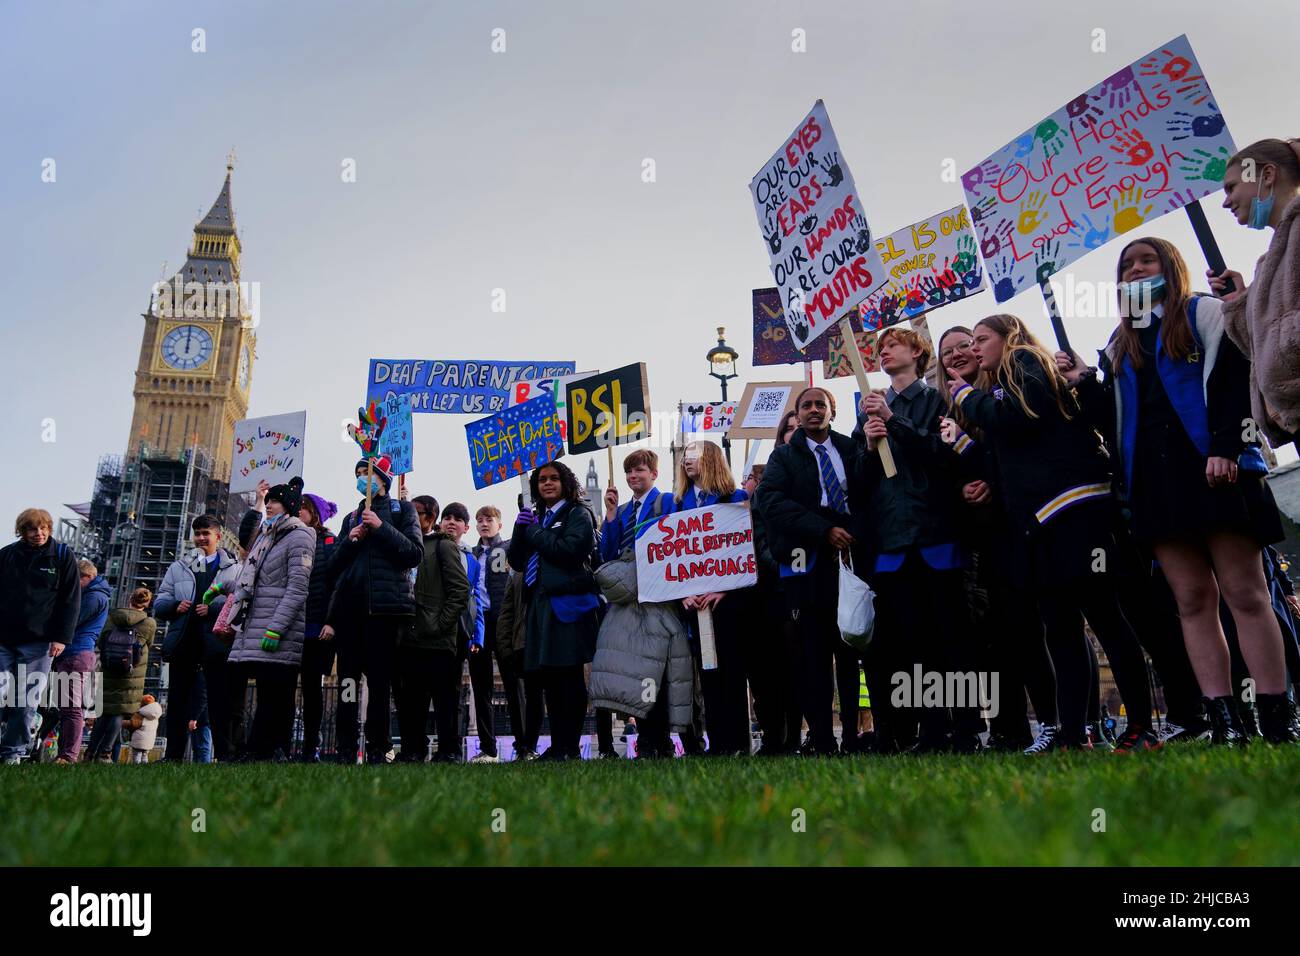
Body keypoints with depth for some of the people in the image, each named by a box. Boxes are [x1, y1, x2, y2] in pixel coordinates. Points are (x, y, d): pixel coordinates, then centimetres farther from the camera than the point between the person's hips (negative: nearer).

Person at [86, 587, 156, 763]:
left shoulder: (111, 618, -1)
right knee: (119, 714, 5)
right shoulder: (149, 623, -9)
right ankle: (104, 754, 5)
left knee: (103, 713, 16)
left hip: (107, 675, 3)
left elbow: (100, 642, 6)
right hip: (132, 677, -3)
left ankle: (90, 751, 19)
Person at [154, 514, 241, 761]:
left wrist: (213, 609, -16)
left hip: (217, 642, -3)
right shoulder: (178, 566, 21)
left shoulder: (234, 568, 10)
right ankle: (173, 755, 10)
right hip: (183, 642, 4)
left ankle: (225, 755, -2)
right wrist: (176, 606, -4)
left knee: (220, 703, -4)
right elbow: (159, 604, 16)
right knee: (177, 701, 5)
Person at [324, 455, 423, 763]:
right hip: (349, 604, 4)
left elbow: (415, 552, 0)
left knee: (379, 679, -6)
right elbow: (334, 567, 19)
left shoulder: (402, 509, 13)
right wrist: (349, 541, 0)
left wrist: (381, 527, -9)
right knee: (348, 679, -4)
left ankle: (377, 749, -3)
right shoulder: (351, 518, 25)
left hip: (383, 604, -4)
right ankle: (346, 750, -5)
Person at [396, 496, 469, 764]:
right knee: (410, 701, 8)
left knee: (445, 699, -2)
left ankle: (449, 752, 3)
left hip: (437, 640, -6)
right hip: (408, 639, 6)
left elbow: (460, 590, -6)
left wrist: (440, 624, -12)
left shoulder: (443, 546, 3)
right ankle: (414, 752, 16)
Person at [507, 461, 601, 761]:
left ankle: (570, 747, -4)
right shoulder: (537, 518, 22)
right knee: (548, 678, 6)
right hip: (539, 605, 7)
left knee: (569, 677, -6)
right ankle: (558, 745, 11)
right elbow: (516, 561, 16)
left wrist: (534, 532, -5)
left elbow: (570, 550, -15)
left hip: (566, 602, -7)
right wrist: (520, 529, 1)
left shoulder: (578, 515, 3)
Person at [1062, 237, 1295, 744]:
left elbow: (1236, 380, -4)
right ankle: (1223, 722, -3)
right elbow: (1117, 419, 19)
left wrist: (1226, 447, -16)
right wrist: (1085, 384, 4)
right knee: (1192, 599, -1)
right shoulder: (1119, 346, 23)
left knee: (1244, 591, -9)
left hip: (1211, 466, -5)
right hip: (1151, 476, 5)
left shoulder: (1206, 313, 9)